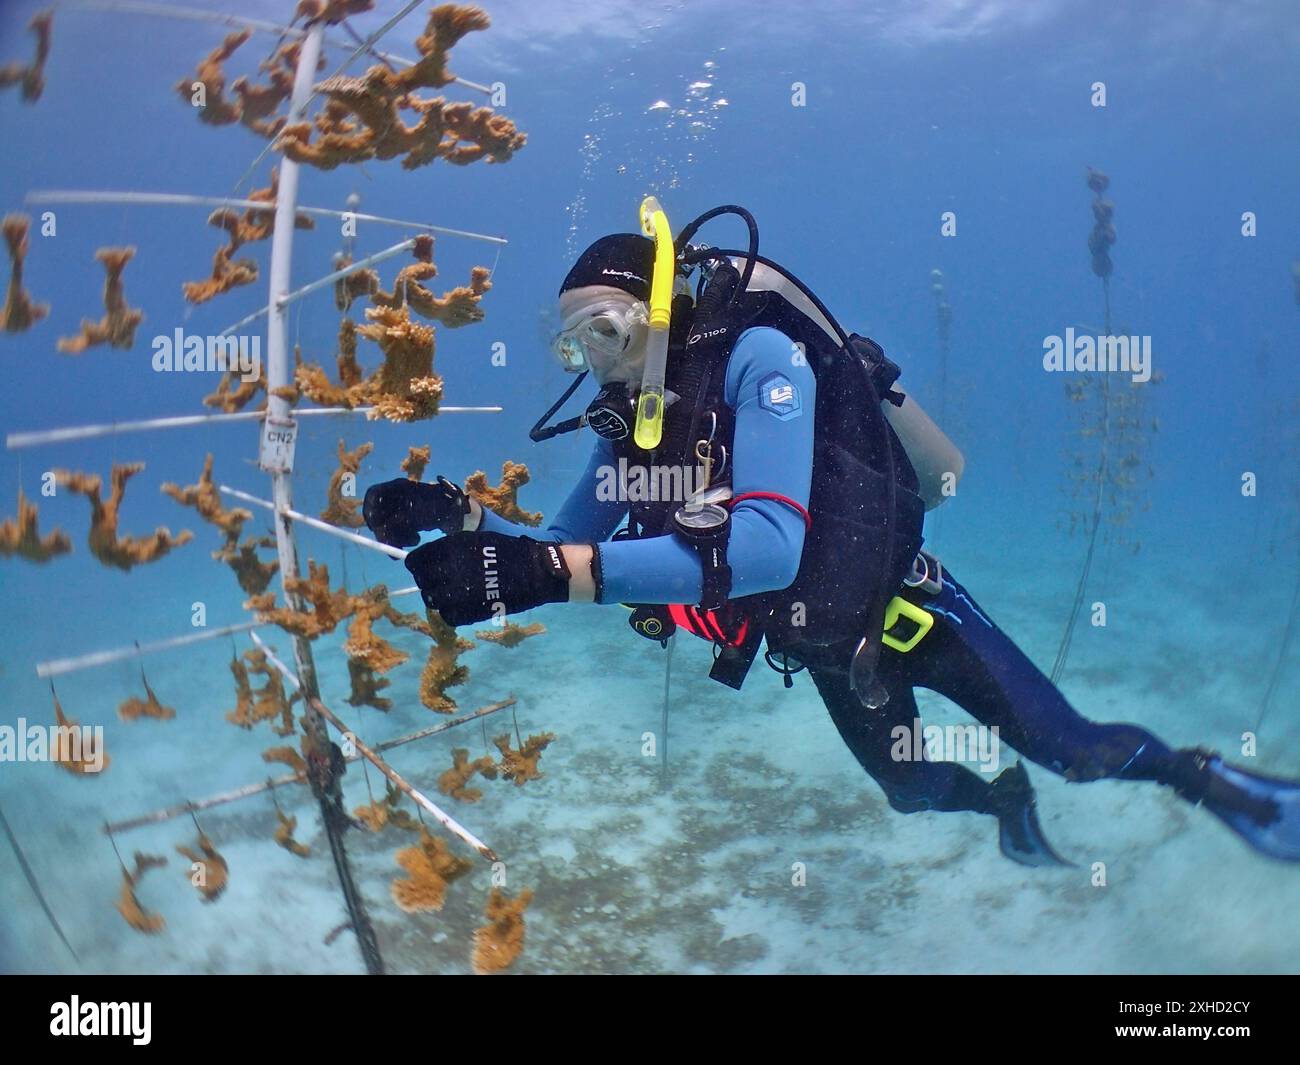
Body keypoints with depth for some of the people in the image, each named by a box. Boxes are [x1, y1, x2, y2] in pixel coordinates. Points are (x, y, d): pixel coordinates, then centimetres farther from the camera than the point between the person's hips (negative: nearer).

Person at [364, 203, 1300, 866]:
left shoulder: (756, 357, -31)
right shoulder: (631, 423, -9)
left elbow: (768, 546, -45)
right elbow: (564, 553, -5)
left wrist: (558, 571, -53)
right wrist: (463, 521, -24)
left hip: (906, 605, -7)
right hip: (826, 641, 7)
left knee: (1074, 751, 6)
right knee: (910, 790, 26)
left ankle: (1201, 776, 38)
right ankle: (1008, 805, 59)